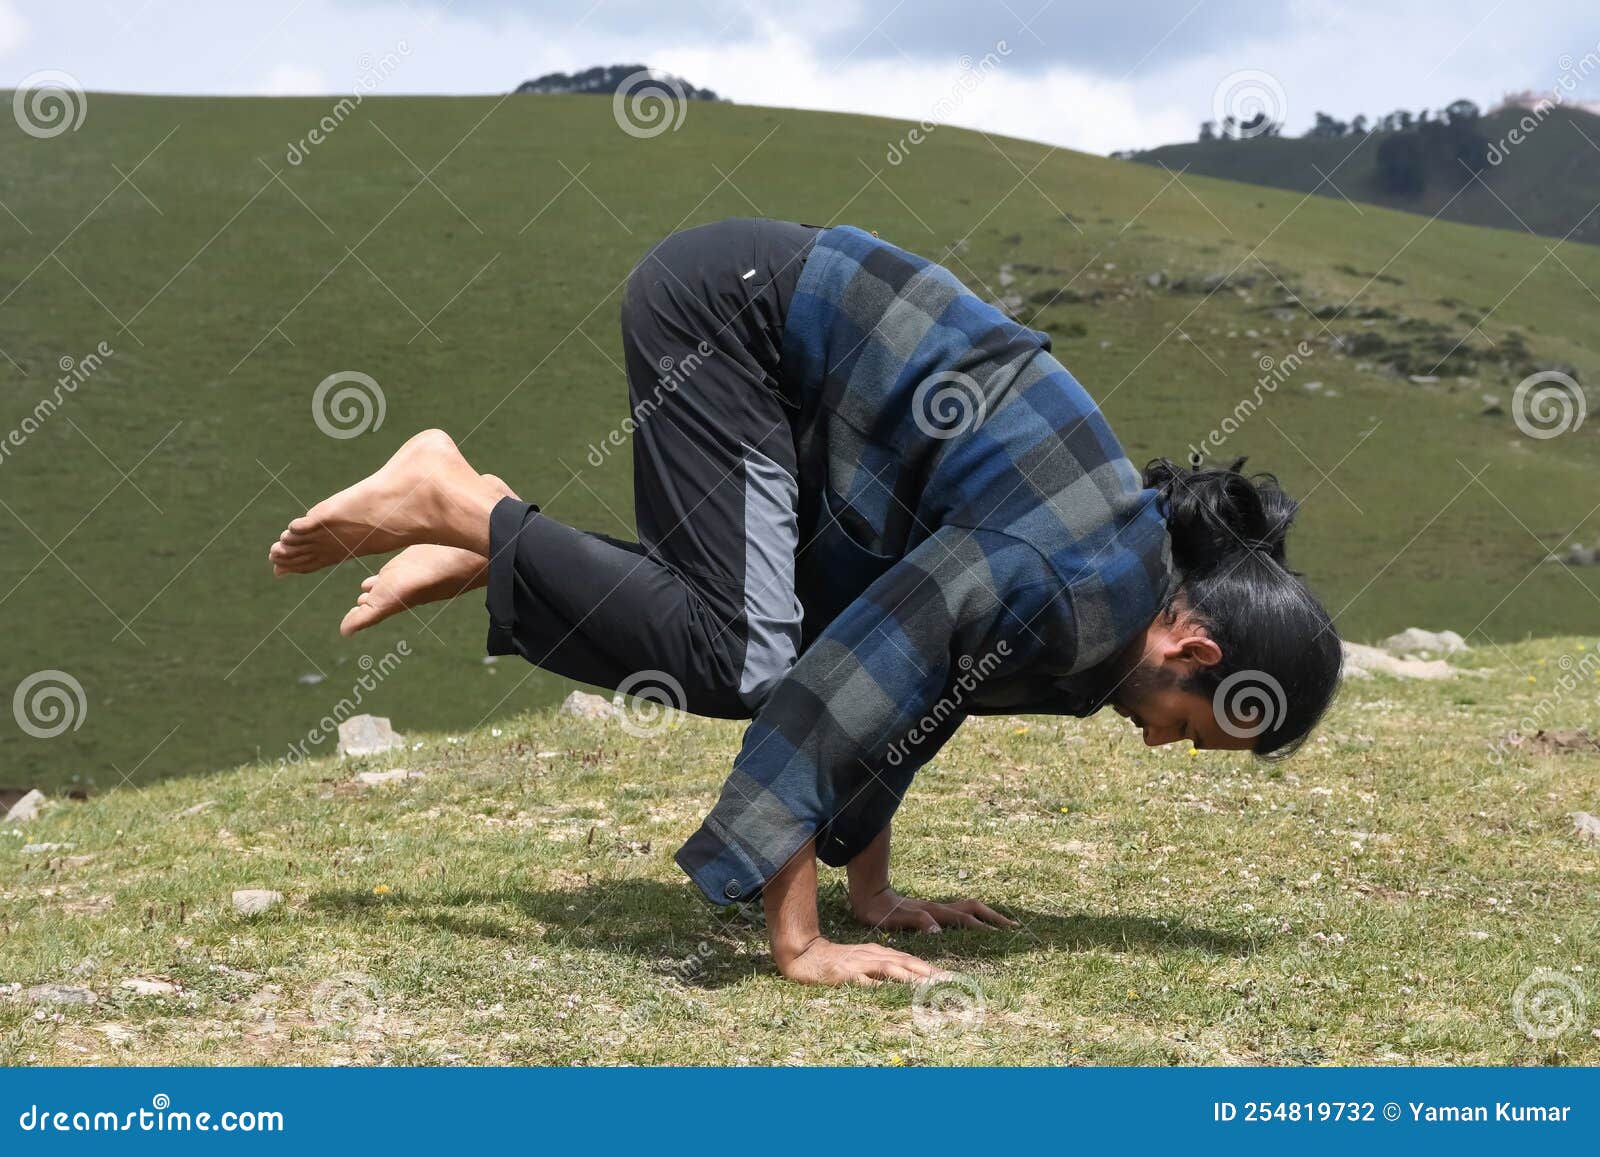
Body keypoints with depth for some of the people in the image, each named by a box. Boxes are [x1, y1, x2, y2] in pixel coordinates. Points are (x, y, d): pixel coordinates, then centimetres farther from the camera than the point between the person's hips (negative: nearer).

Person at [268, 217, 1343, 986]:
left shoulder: (1115, 583, 2)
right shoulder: (1051, 579, -26)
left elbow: (909, 688, 11)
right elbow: (831, 693, -32)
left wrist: (873, 889, 12)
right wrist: (800, 945, -29)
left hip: (771, 336, 9)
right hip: (731, 303, -9)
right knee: (740, 661, -20)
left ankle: (495, 544, 18)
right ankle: (455, 501, -7)